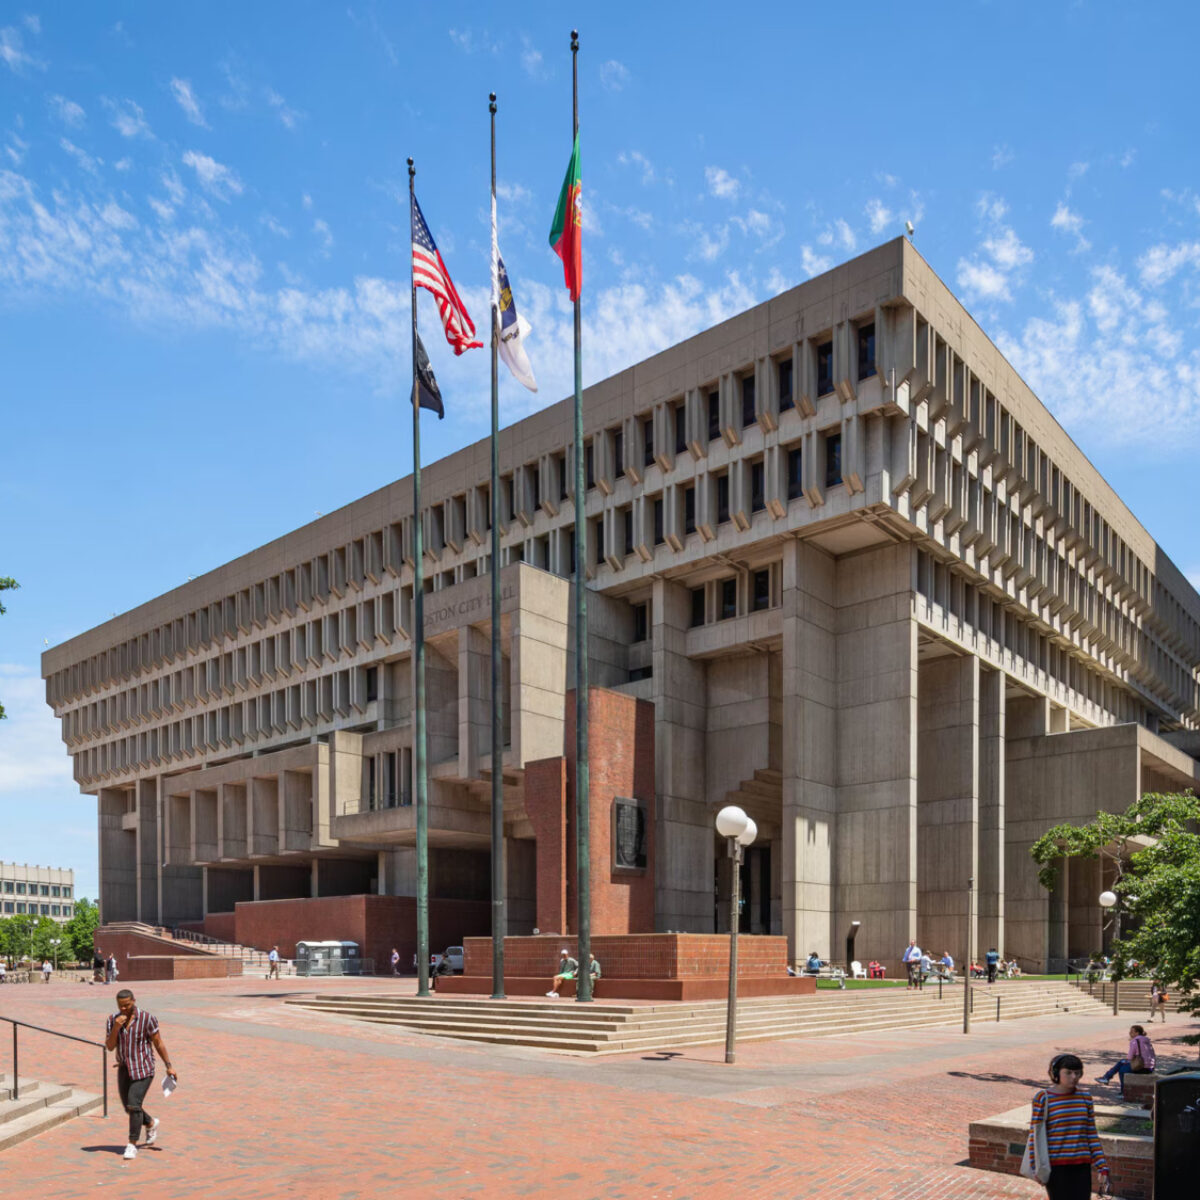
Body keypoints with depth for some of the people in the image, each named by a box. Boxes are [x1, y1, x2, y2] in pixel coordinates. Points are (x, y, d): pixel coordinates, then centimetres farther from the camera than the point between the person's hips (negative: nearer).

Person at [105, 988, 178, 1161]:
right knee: (129, 1107, 14)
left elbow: (158, 1043, -6)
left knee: (133, 1105, -16)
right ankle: (151, 1124, 41)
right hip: (124, 1069, 5)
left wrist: (169, 1066, -4)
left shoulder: (146, 1018, -13)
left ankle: (132, 1145, -6)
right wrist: (116, 1027, -22)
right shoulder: (113, 1019, -1)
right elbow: (109, 1046, -5)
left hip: (143, 1069, -5)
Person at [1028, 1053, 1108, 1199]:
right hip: (1056, 1166, -4)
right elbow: (1034, 1134, -5)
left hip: (1082, 1165, 4)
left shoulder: (1085, 1097, 6)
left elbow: (1092, 1134, 11)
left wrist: (1101, 1165, 6)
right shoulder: (1043, 1098, -7)